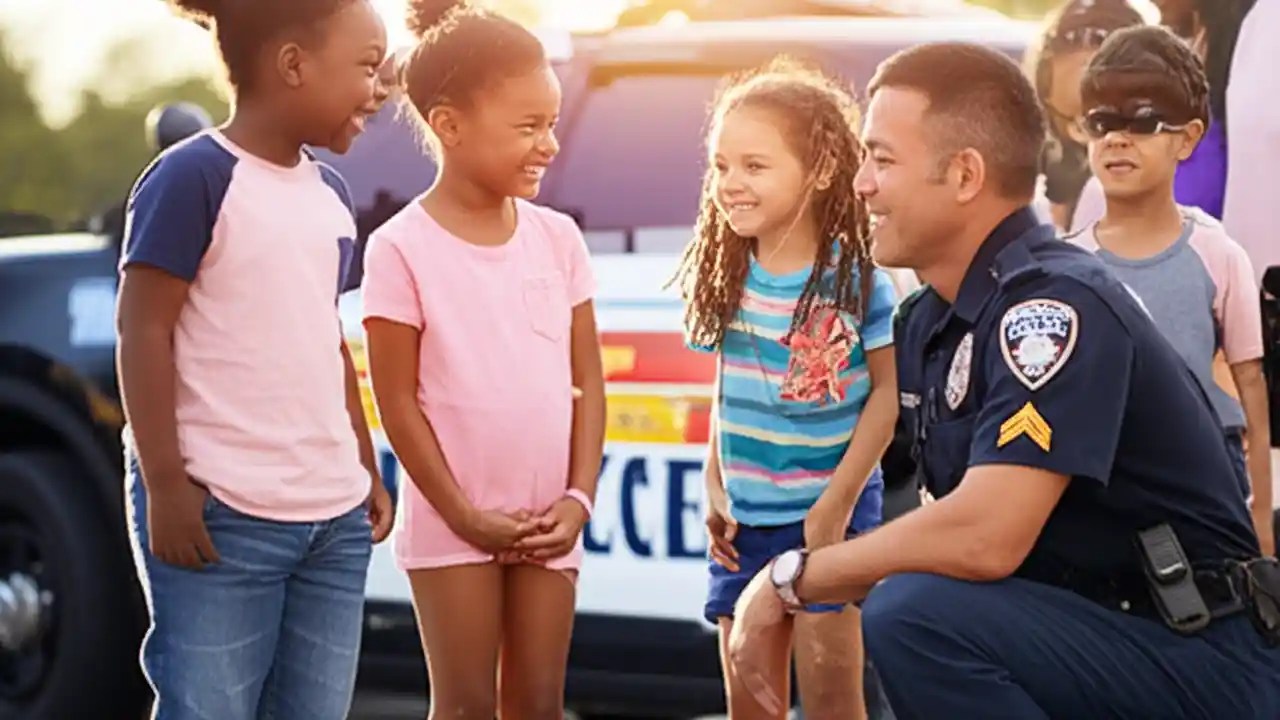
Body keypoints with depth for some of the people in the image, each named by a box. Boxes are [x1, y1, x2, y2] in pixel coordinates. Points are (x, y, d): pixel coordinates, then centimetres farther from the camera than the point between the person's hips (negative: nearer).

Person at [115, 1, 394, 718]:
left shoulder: (330, 192, 14)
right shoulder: (193, 177, -9)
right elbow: (144, 334, -11)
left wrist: (366, 471, 21)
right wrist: (165, 484, -15)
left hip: (334, 514, 8)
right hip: (221, 511, -8)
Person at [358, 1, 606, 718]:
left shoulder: (559, 237, 3)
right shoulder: (403, 248, -10)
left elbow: (588, 383, 6)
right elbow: (398, 401, -9)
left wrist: (579, 498, -4)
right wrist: (464, 516, -10)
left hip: (546, 522, 4)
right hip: (454, 523, -4)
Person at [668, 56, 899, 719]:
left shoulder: (857, 279, -13)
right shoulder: (728, 277, 3)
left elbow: (887, 393, -10)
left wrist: (837, 503, -14)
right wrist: (715, 490, 5)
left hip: (829, 513, -5)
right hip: (746, 517, 5)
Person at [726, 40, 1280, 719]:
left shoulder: (1055, 304, -19)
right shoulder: (930, 320, 10)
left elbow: (983, 539, -29)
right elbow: (958, 529, 12)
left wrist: (791, 578, -16)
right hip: (1091, 633, 9)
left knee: (912, 619, -28)